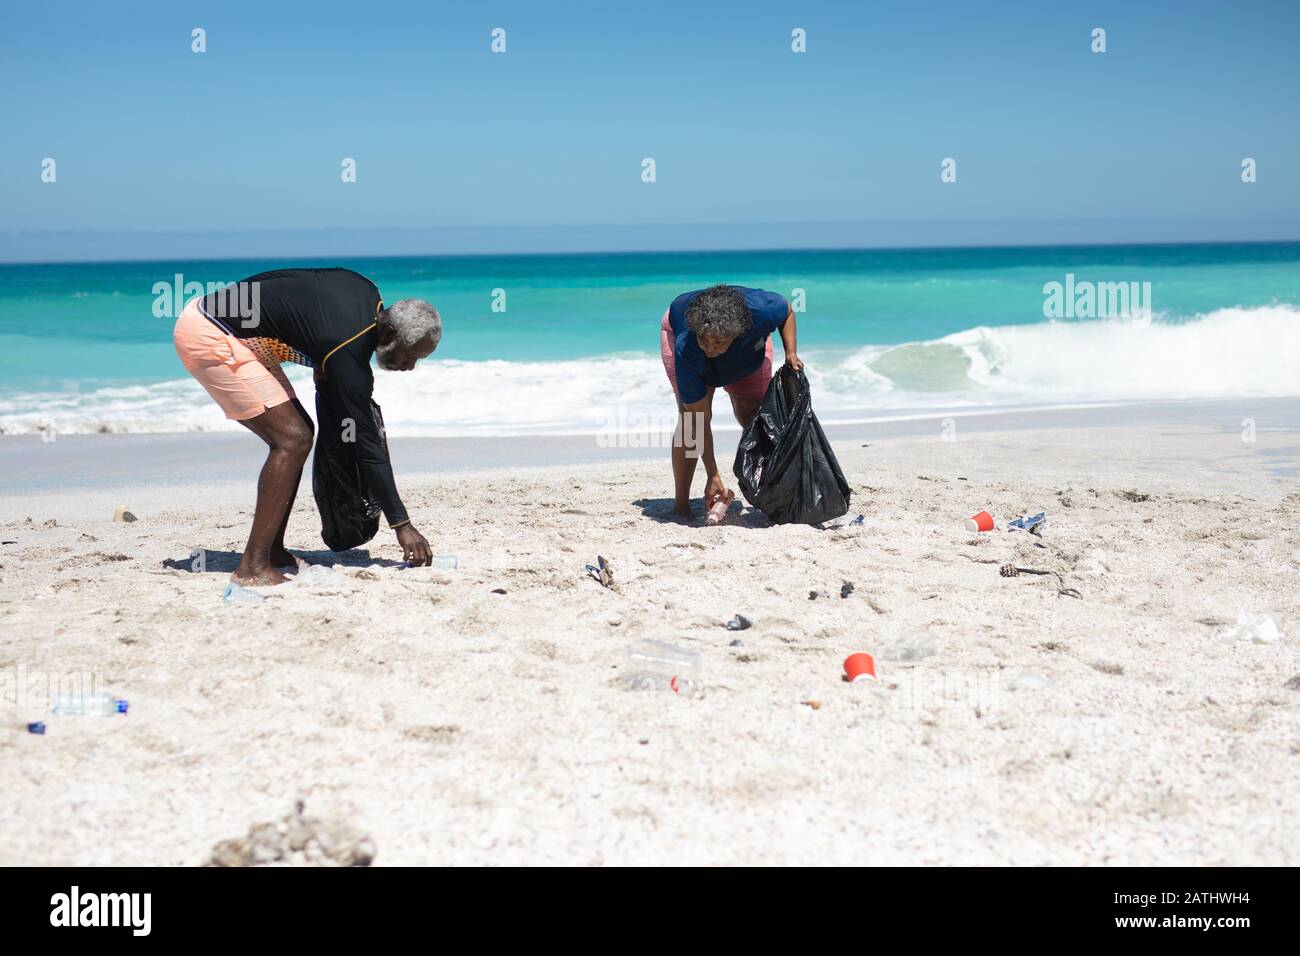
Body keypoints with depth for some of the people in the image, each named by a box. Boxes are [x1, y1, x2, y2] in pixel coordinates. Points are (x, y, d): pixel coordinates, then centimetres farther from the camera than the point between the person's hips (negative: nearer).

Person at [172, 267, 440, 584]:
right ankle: (252, 568, -16)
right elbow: (368, 445, -20)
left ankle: (272, 552, 12)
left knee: (297, 433, 8)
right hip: (208, 336, -10)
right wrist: (402, 525, -16)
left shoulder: (368, 292, 0)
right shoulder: (349, 353, -24)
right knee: (292, 439, -16)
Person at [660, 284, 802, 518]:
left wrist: (791, 353, -28)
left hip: (749, 346, 3)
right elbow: (699, 421, -36)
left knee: (755, 417, -4)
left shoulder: (760, 309, -44)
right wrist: (712, 477, -35)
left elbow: (787, 311, -15)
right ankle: (680, 503, -11)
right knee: (689, 419, -17)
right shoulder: (686, 351, -44)